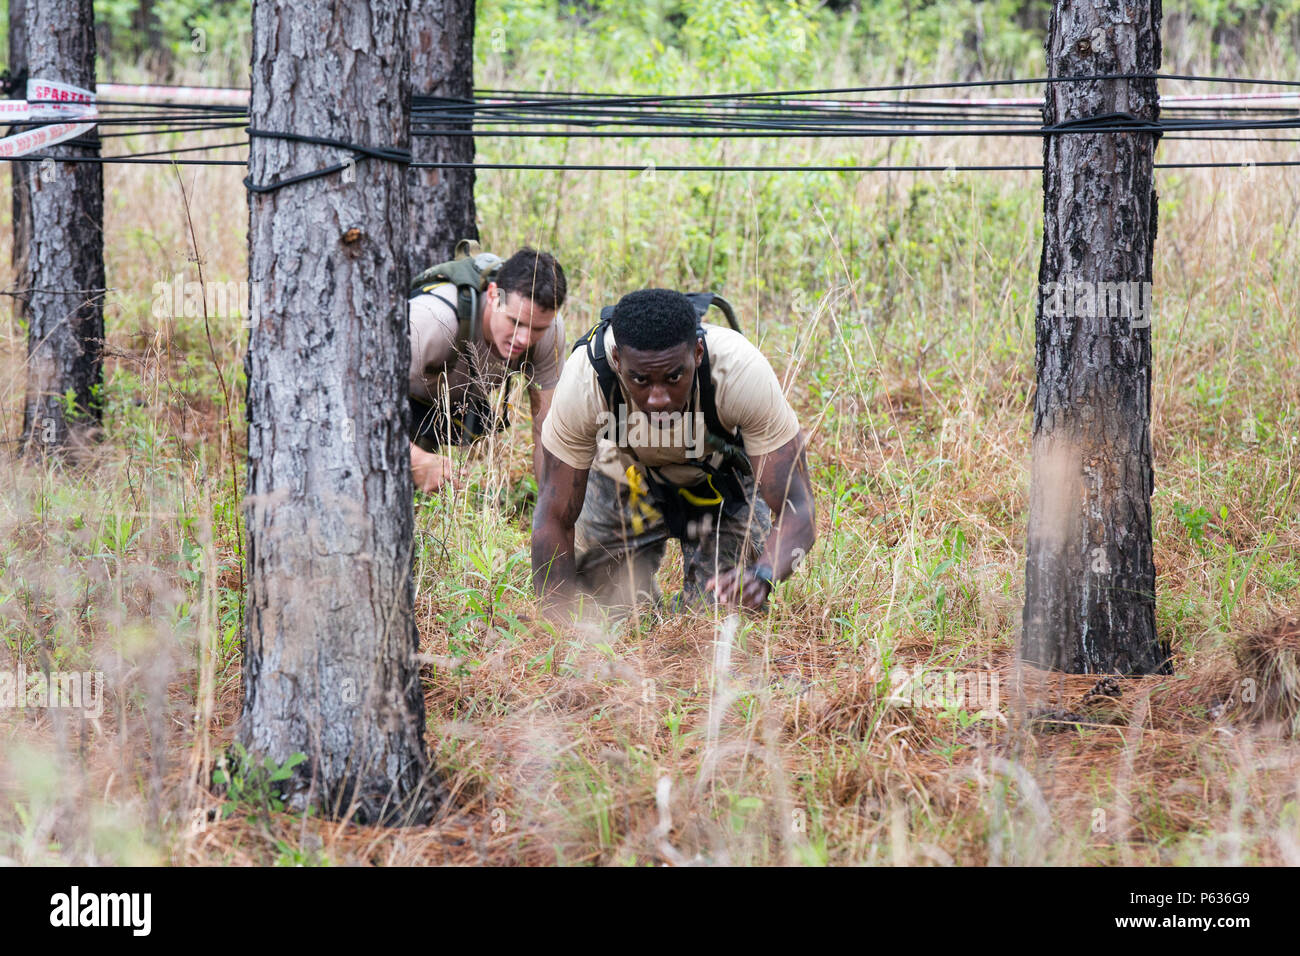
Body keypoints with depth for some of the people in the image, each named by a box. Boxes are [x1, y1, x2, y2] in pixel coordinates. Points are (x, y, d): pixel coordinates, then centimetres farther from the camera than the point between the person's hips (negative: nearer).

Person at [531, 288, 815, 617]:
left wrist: (762, 575, -60)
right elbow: (555, 518, -28)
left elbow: (796, 509, -39)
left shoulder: (744, 372, -40)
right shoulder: (582, 381, -37)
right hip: (626, 479, 1)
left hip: (724, 485, -1)